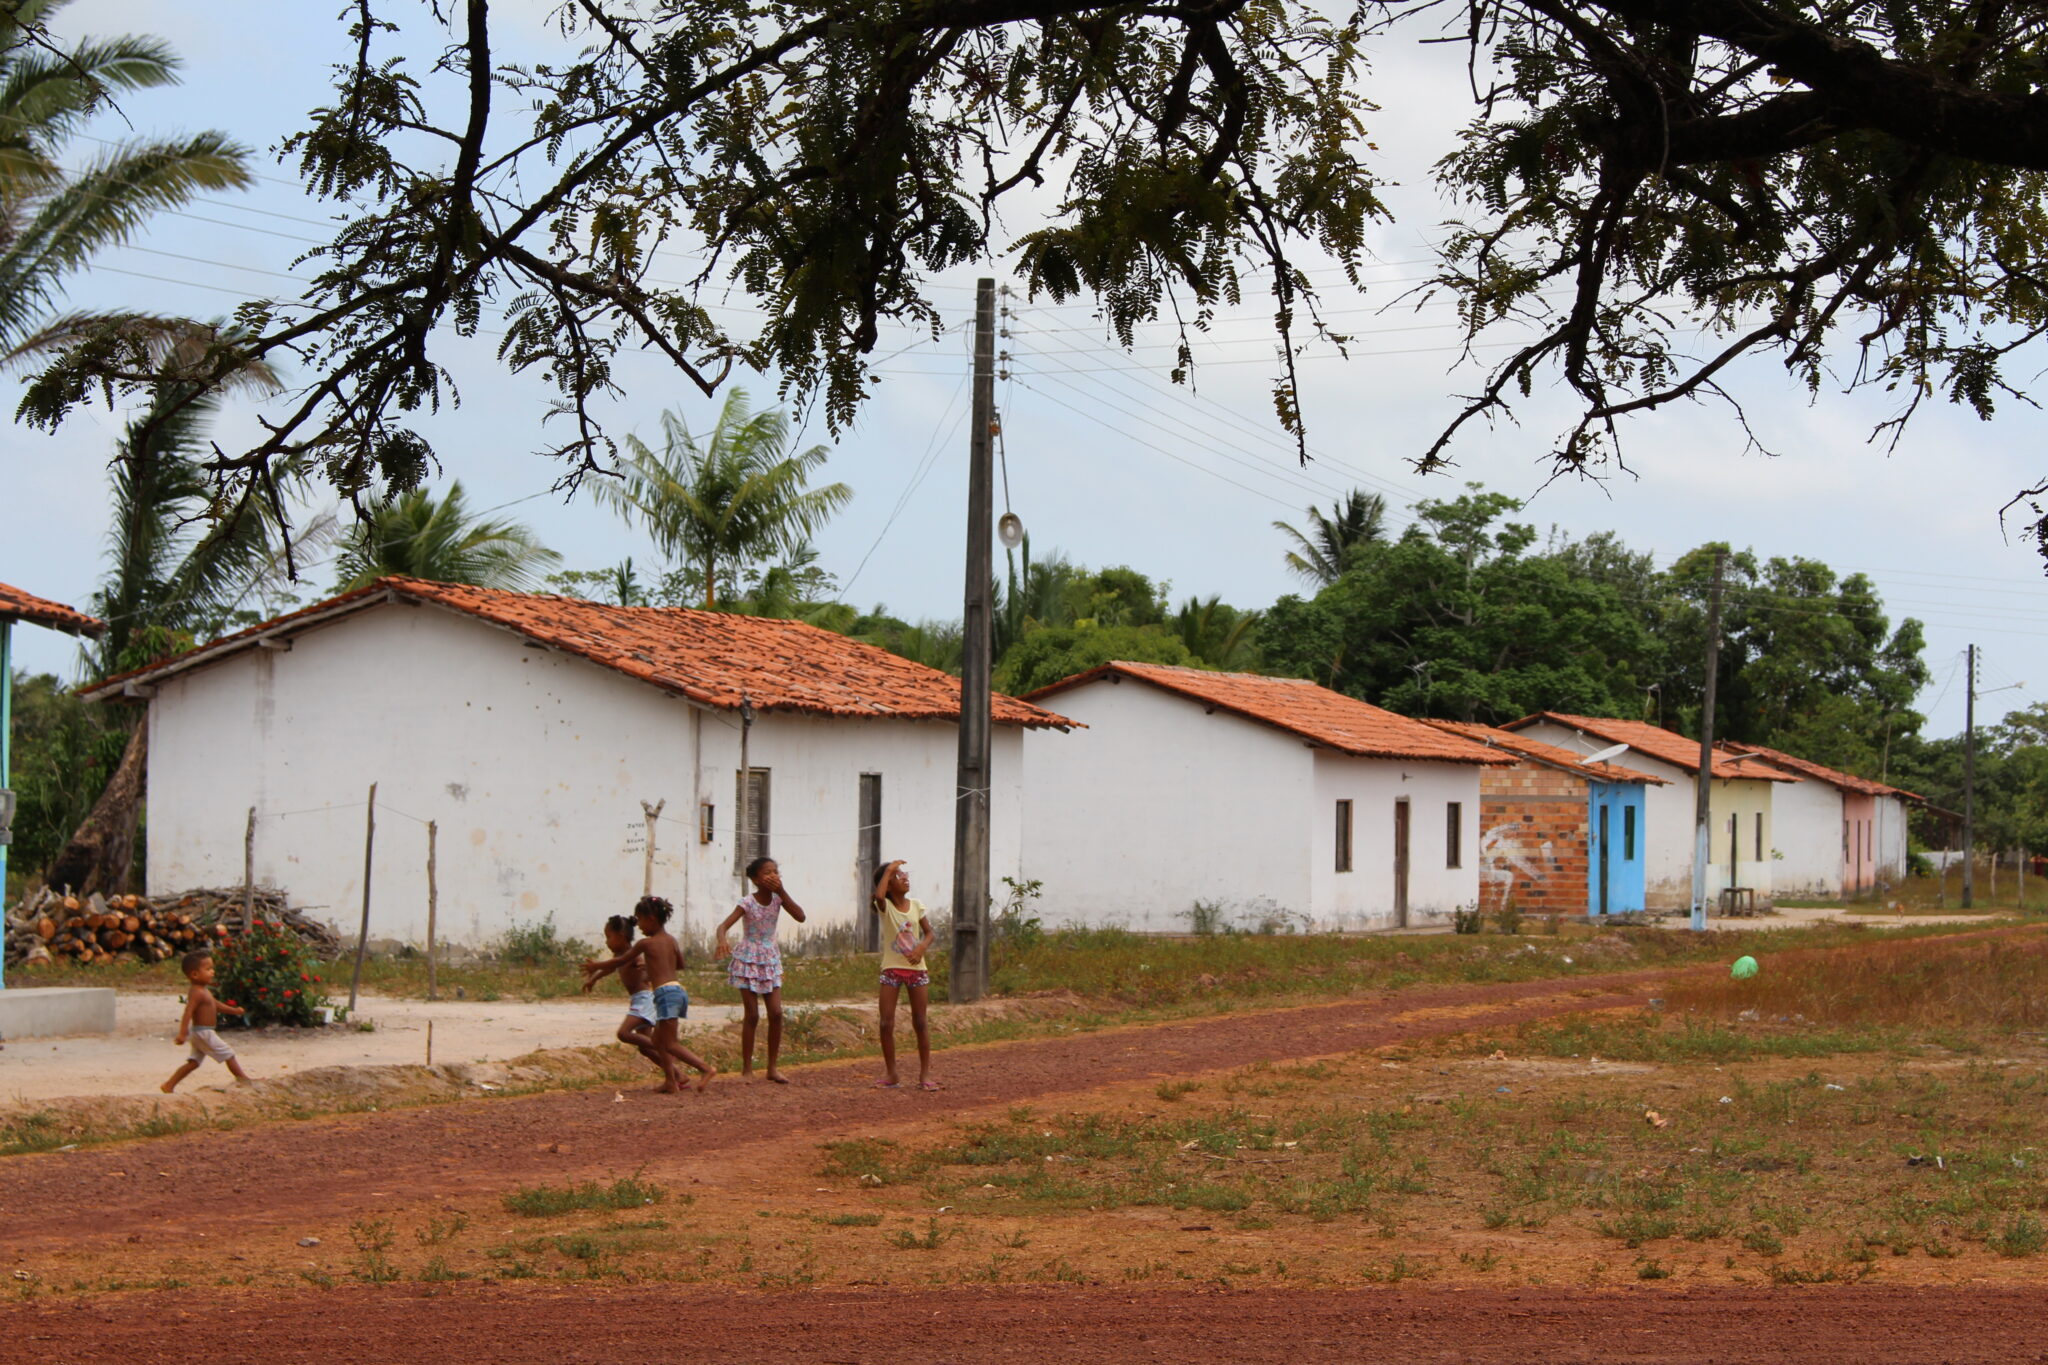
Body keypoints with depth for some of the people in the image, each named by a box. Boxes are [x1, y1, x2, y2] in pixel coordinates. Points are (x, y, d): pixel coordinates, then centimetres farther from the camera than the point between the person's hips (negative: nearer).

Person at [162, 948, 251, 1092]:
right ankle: (242, 1079, 9)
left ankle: (169, 1085, 10)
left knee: (194, 1062, 12)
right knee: (228, 1055, -1)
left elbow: (215, 1004, 25)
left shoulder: (204, 991, 13)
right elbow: (188, 1012, -28)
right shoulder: (197, 993, -21)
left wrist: (233, 1010, 20)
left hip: (199, 1033, 10)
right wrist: (182, 1033, -35)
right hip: (203, 1032, -10)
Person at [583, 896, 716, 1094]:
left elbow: (620, 961, 6)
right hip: (678, 990, 8)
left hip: (665, 993, -8)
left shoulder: (646, 943, -4)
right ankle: (671, 1080, 11)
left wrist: (596, 966, 20)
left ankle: (706, 1068, -18)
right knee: (659, 1039, 16)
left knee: (670, 1044, -7)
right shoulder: (672, 940, 15)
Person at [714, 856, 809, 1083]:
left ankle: (772, 1068, 7)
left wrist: (782, 891, -17)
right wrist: (722, 941, -45)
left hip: (770, 960, 4)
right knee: (752, 1015, -5)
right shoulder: (748, 903, -13)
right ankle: (747, 1069, 3)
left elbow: (800, 917, -12)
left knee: (776, 1013, -2)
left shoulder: (777, 899, 0)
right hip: (748, 960, -4)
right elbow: (724, 926, -21)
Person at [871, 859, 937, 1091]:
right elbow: (879, 895, -30)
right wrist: (889, 870, -18)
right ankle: (890, 1073, 8)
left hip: (916, 968, 2)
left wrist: (921, 948, -15)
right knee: (886, 1023, -4)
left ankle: (925, 1073, 9)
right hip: (891, 969, -2)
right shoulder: (885, 907, -6)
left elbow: (929, 933, 6)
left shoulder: (916, 906, 4)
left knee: (920, 1022, 4)